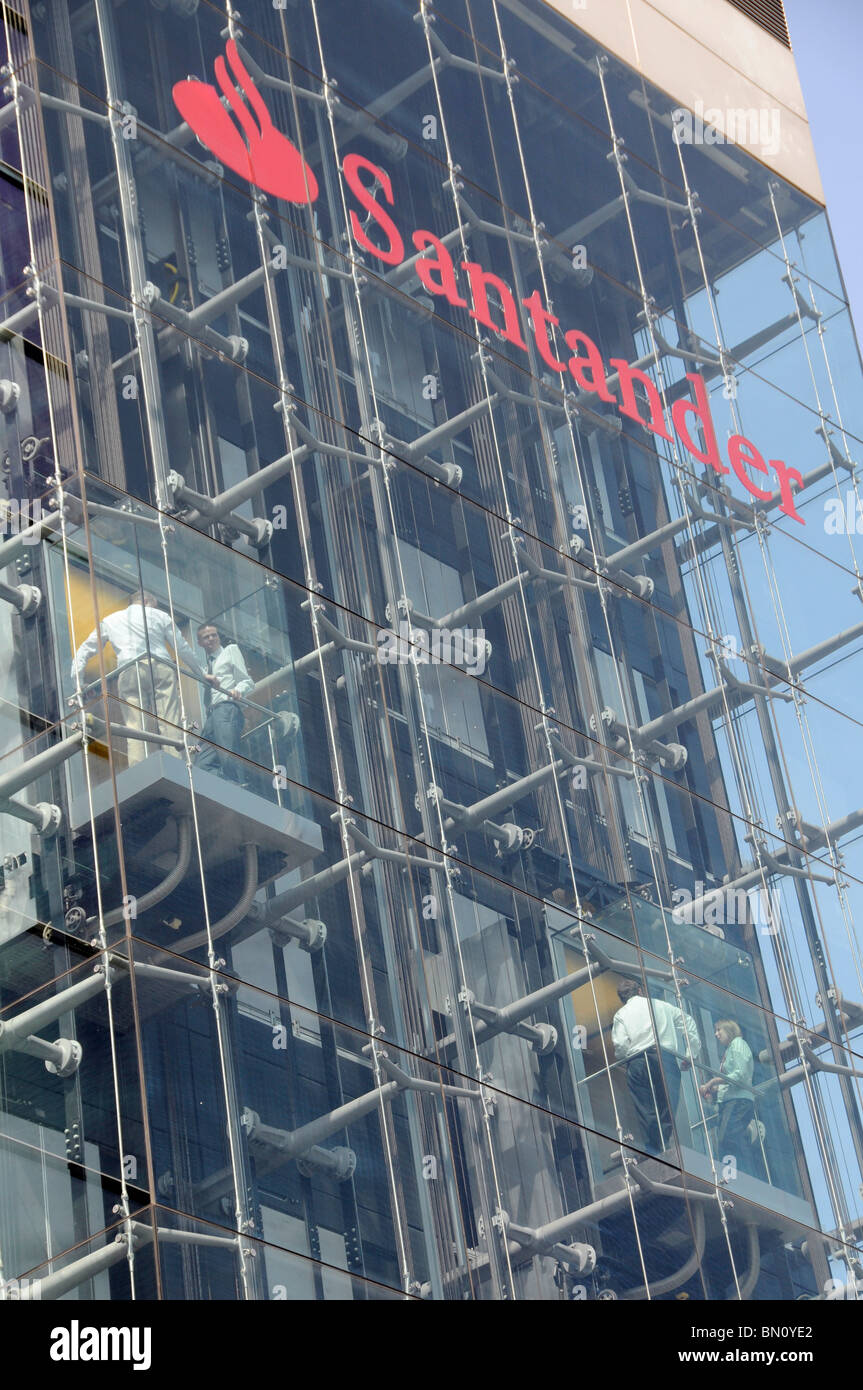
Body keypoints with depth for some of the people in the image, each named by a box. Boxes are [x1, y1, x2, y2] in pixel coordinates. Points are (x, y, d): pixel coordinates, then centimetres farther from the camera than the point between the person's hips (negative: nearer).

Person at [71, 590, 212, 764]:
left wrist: (78, 683, 28)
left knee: (134, 728, -6)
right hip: (161, 667, -1)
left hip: (128, 672, 1)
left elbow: (85, 650, 26)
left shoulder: (109, 621, 27)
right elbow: (183, 649, 21)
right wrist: (202, 674, 31)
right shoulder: (160, 616, 22)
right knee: (171, 723, -5)